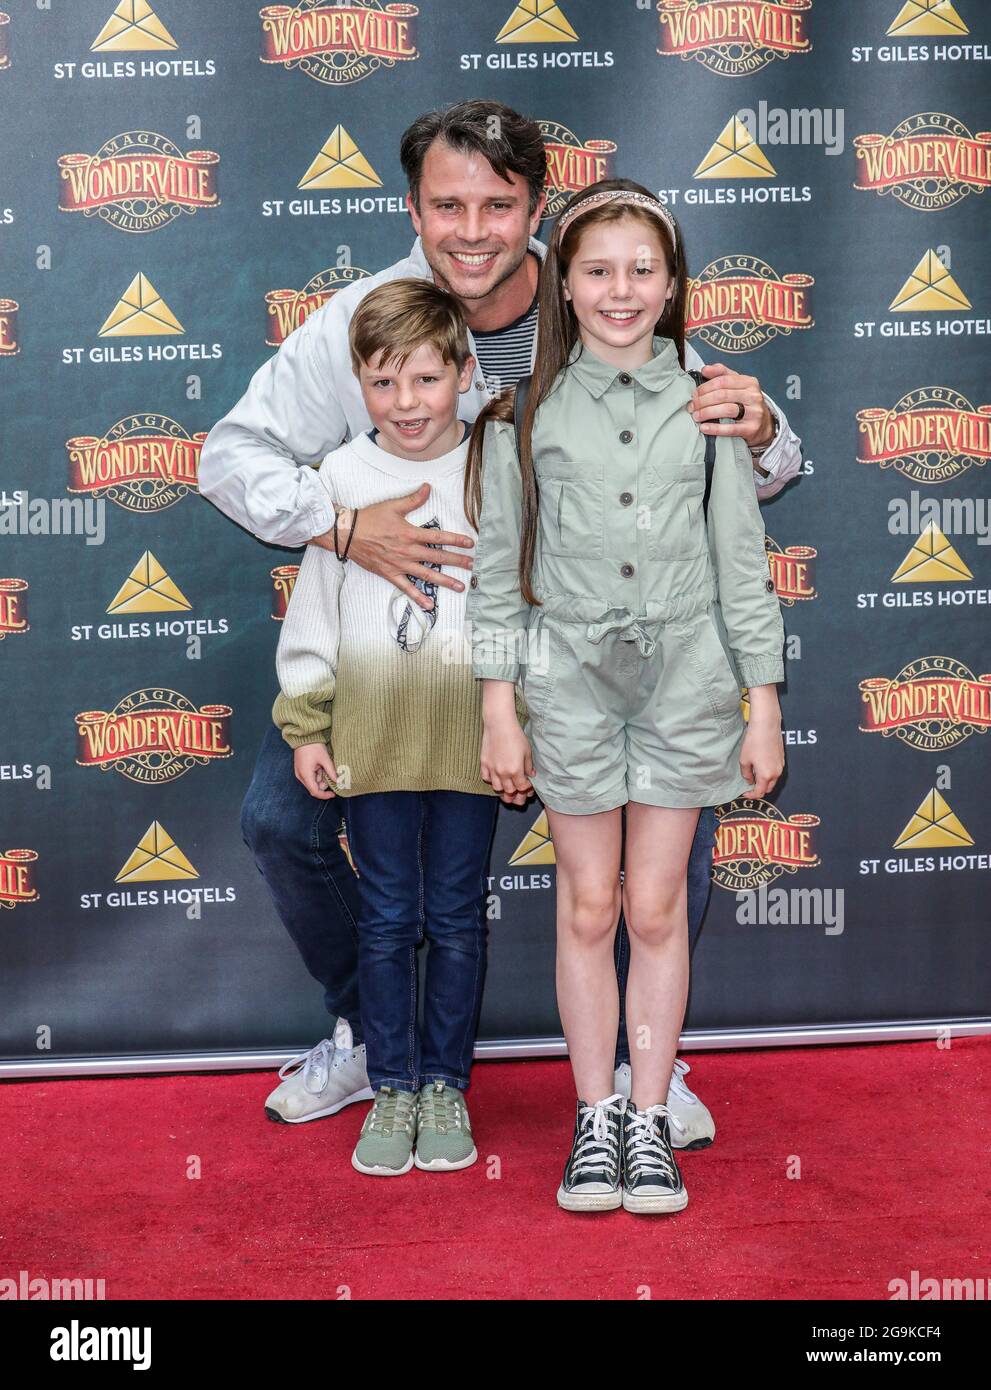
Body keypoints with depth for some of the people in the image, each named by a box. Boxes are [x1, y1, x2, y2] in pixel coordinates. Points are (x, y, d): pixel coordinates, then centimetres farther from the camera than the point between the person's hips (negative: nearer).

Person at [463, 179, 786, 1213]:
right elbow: (496, 565, 1)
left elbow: (741, 557, 5)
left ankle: (650, 1121, 20)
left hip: (684, 673, 1)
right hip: (571, 673, 0)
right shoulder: (525, 407, 0)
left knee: (658, 906, 6)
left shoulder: (705, 401, 3)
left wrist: (764, 707, 3)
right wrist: (498, 712, -3)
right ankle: (594, 1118, 21)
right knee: (589, 906, 7)